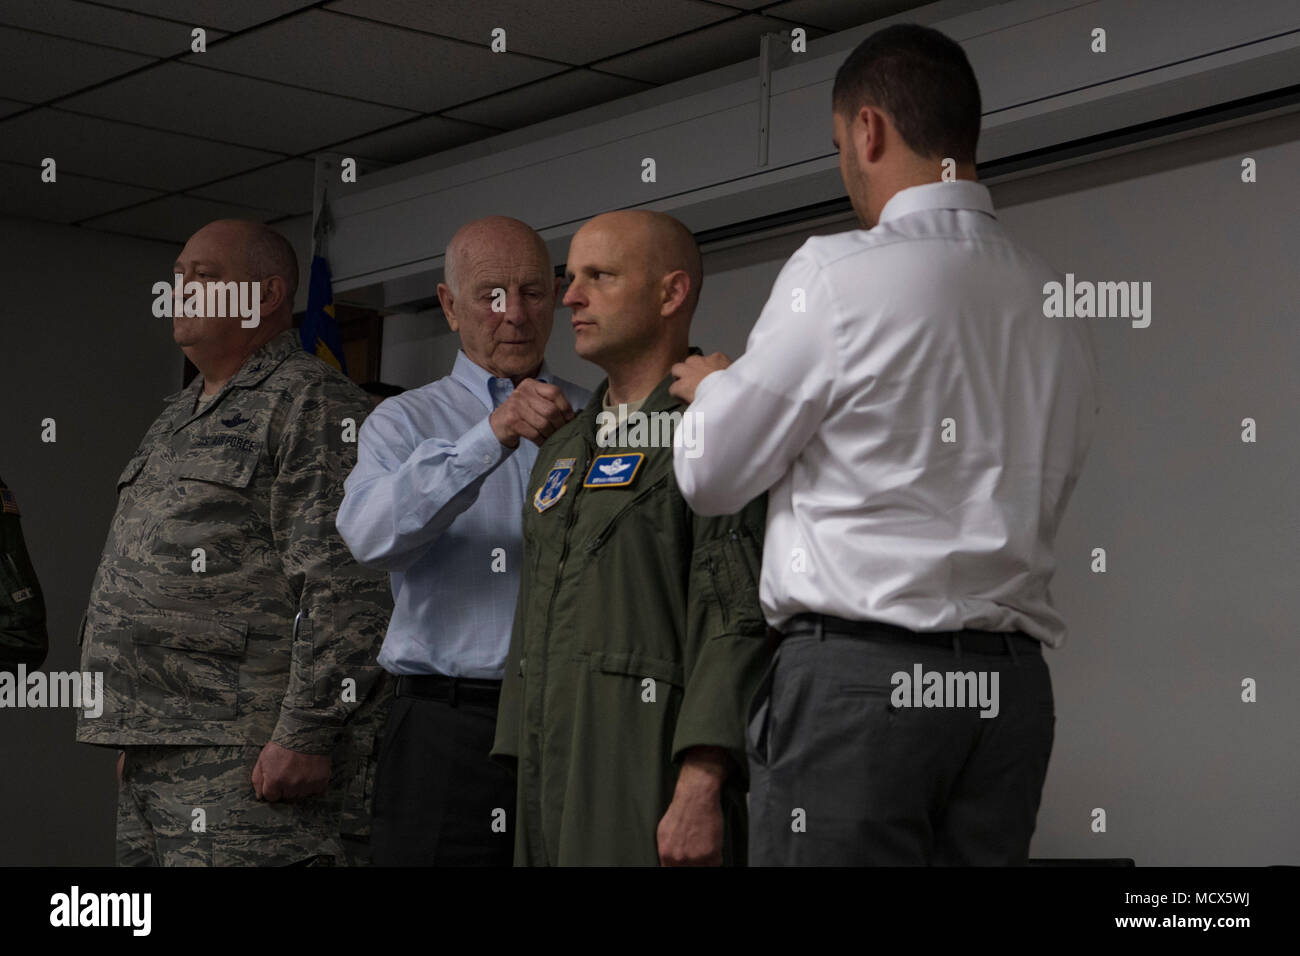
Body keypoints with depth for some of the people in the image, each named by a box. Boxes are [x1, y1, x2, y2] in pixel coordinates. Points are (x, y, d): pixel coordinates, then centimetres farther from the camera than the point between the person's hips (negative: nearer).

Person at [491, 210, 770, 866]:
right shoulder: (563, 451, 21)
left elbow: (737, 619, -15)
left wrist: (701, 788, -23)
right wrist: (522, 777, 18)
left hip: (655, 772, -8)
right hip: (553, 777, 8)